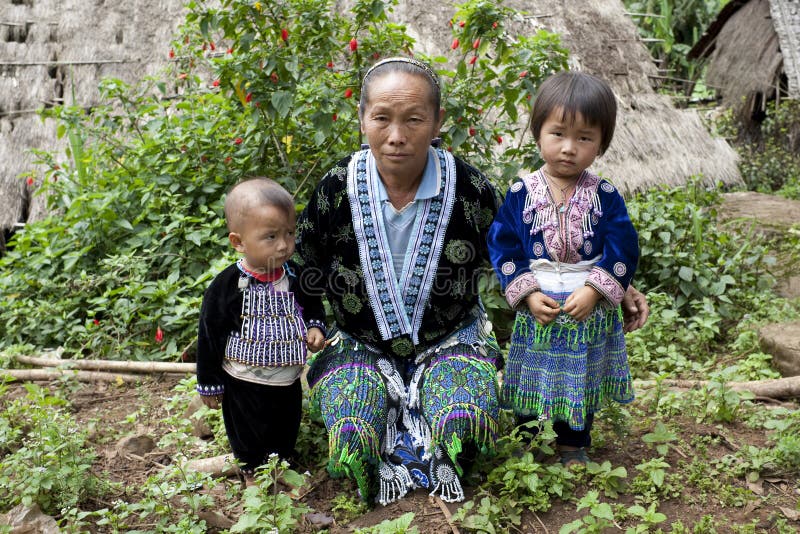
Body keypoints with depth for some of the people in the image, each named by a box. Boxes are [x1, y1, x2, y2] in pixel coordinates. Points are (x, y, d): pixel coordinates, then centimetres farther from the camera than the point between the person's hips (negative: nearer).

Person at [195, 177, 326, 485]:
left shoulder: (293, 275, -10)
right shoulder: (227, 286, -22)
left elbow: (312, 304, 11)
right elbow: (210, 336, -12)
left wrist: (315, 326, -10)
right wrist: (210, 384, -7)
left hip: (288, 381, 4)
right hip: (245, 386, -4)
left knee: (287, 433, 24)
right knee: (249, 440, 17)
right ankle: (252, 473, 44)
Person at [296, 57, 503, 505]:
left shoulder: (471, 189, -13)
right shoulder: (336, 190, -10)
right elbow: (305, 272, 7)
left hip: (449, 339, 0)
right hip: (359, 345, 1)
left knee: (464, 420, -30)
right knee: (351, 433, -28)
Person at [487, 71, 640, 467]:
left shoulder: (606, 197, -6)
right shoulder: (520, 194, -7)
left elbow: (622, 251, -7)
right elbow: (503, 248, -6)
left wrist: (594, 290, -18)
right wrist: (527, 294, -15)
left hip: (590, 311, 1)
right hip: (536, 308, 0)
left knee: (581, 384, 16)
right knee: (530, 381, 14)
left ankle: (573, 446, 35)